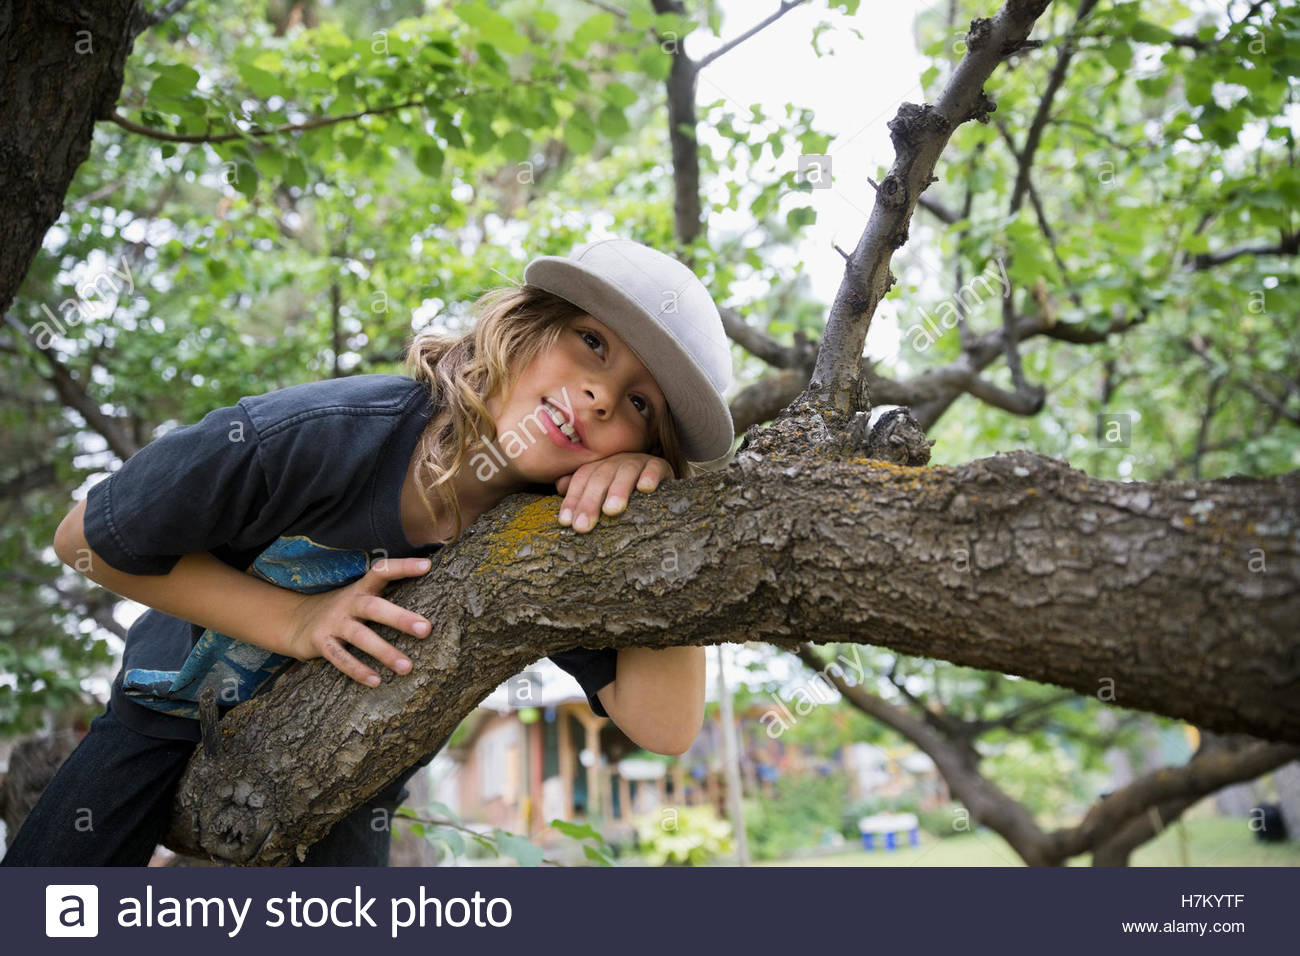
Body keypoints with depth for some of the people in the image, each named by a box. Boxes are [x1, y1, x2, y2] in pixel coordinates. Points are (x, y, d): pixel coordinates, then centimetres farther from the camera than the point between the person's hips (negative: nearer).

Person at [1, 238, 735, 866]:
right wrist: (294, 622, -30)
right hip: (181, 702, -1)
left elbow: (664, 727, -34)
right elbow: (89, 540, -21)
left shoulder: (556, 536, -27)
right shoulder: (312, 437, -35)